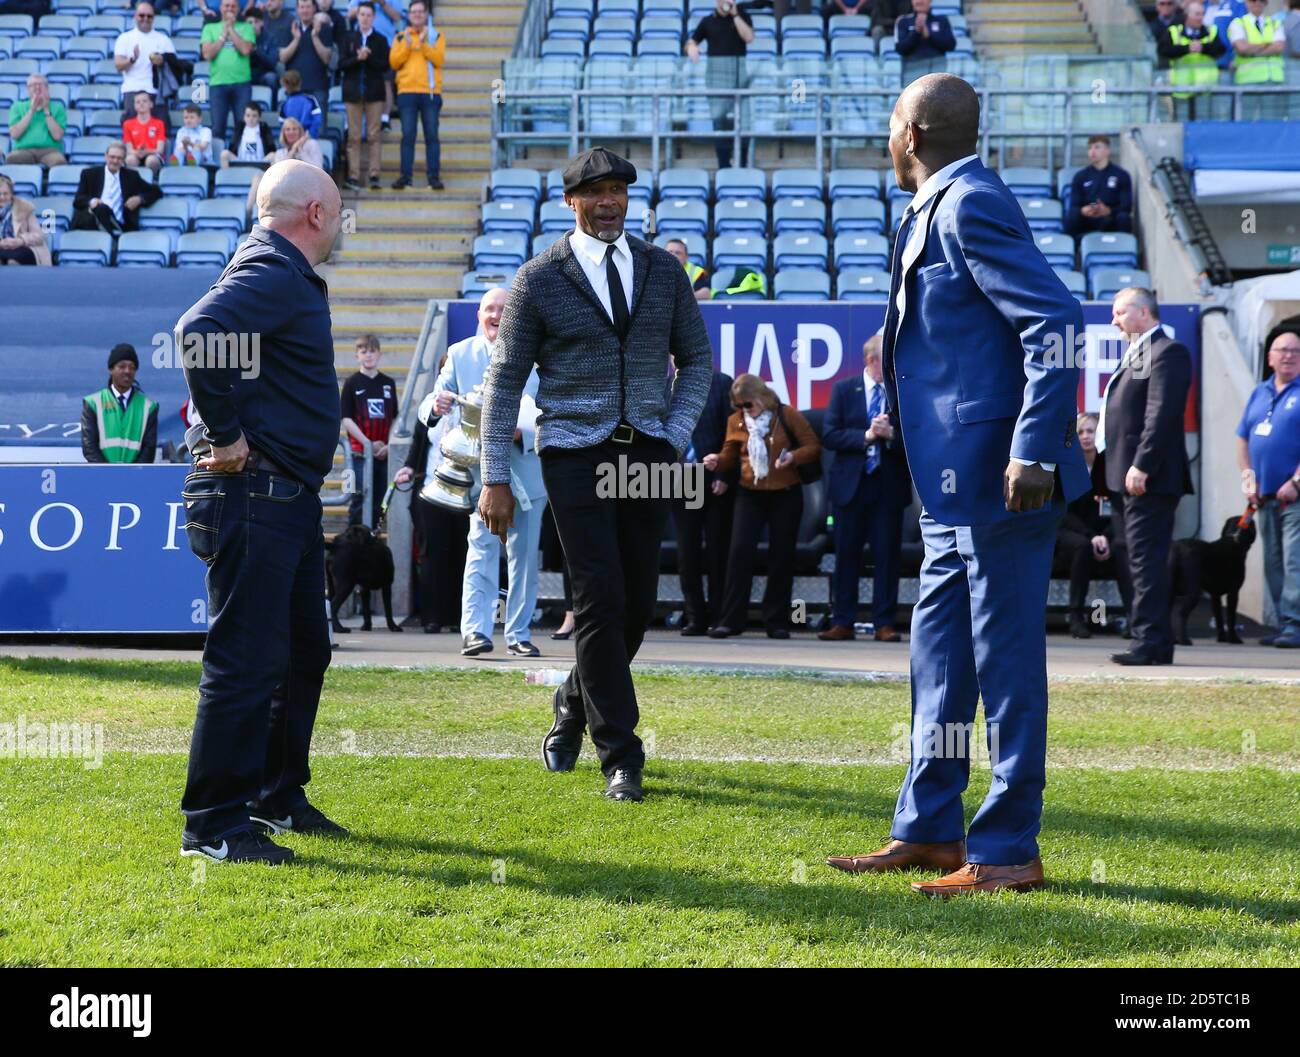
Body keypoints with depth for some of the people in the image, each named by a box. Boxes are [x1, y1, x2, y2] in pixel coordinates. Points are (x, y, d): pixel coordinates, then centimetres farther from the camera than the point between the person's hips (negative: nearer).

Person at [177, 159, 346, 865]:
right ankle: (213, 826, -2)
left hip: (290, 496, 11)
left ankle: (279, 798, 28)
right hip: (255, 495, -11)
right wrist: (224, 434, -24)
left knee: (303, 652, 18)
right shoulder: (271, 272, -15)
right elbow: (199, 331, -32)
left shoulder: (288, 274, 17)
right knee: (246, 662, -8)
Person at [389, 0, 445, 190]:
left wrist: (424, 44, -14)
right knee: (408, 136, -3)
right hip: (407, 92, 1)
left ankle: (433, 176, -2)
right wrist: (407, 45, -10)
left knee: (432, 135, -3)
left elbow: (439, 59, -5)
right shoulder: (401, 37, 13)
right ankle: (405, 176, -3)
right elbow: (394, 62, 2)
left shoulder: (437, 36, 10)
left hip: (431, 92, -1)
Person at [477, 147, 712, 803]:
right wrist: (495, 478, -5)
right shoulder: (540, 279, -1)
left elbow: (697, 359, 15)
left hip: (647, 452, 4)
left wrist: (676, 436, 0)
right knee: (600, 602, -9)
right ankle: (620, 759, -3)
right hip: (575, 452, -3)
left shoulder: (663, 271, 8)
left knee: (638, 603, 6)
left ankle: (573, 709, 32)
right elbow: (505, 380, 0)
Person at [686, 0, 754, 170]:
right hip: (716, 71, 0)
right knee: (719, 116, -7)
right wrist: (691, 48, -14)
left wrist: (735, 14, -11)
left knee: (736, 117, 1)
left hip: (738, 70, 0)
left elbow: (749, 38, -9)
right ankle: (723, 161, -5)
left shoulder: (742, 16, 7)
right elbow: (692, 41, 11)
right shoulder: (708, 21, 9)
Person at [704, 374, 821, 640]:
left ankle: (777, 622, 12)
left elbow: (814, 447, -4)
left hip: (786, 496, -1)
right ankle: (730, 620, -4)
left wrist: (794, 456, -22)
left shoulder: (788, 416, -5)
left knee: (781, 557, 3)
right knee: (740, 552, -9)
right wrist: (717, 461, -12)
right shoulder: (736, 421, 3)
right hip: (750, 495, 1)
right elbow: (730, 457, 10)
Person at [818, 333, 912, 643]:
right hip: (851, 485, 0)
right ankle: (842, 623, 8)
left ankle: (884, 624, 5)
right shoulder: (844, 390, 4)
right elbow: (830, 436, -4)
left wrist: (891, 435, -17)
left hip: (889, 487, 0)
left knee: (887, 556, 1)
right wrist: (866, 436, -14)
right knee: (846, 555, 3)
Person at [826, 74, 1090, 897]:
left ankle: (1008, 852, 4)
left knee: (1005, 658, -3)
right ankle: (930, 832, 24)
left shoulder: (972, 205, -14)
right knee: (941, 654, 15)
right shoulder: (939, 210, 15)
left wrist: (1034, 453, -25)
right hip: (958, 486, 11)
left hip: (998, 477, -10)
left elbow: (1056, 321, -22)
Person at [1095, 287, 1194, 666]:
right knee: (1140, 562, 11)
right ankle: (1157, 641, 15)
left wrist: (1142, 466, -24)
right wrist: (1106, 471, 16)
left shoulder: (1168, 352, -9)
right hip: (1124, 477, 10)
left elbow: (1162, 414, -19)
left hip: (1149, 478, -10)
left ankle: (1150, 643, -13)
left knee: (1146, 561, -12)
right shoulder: (1132, 355, 23)